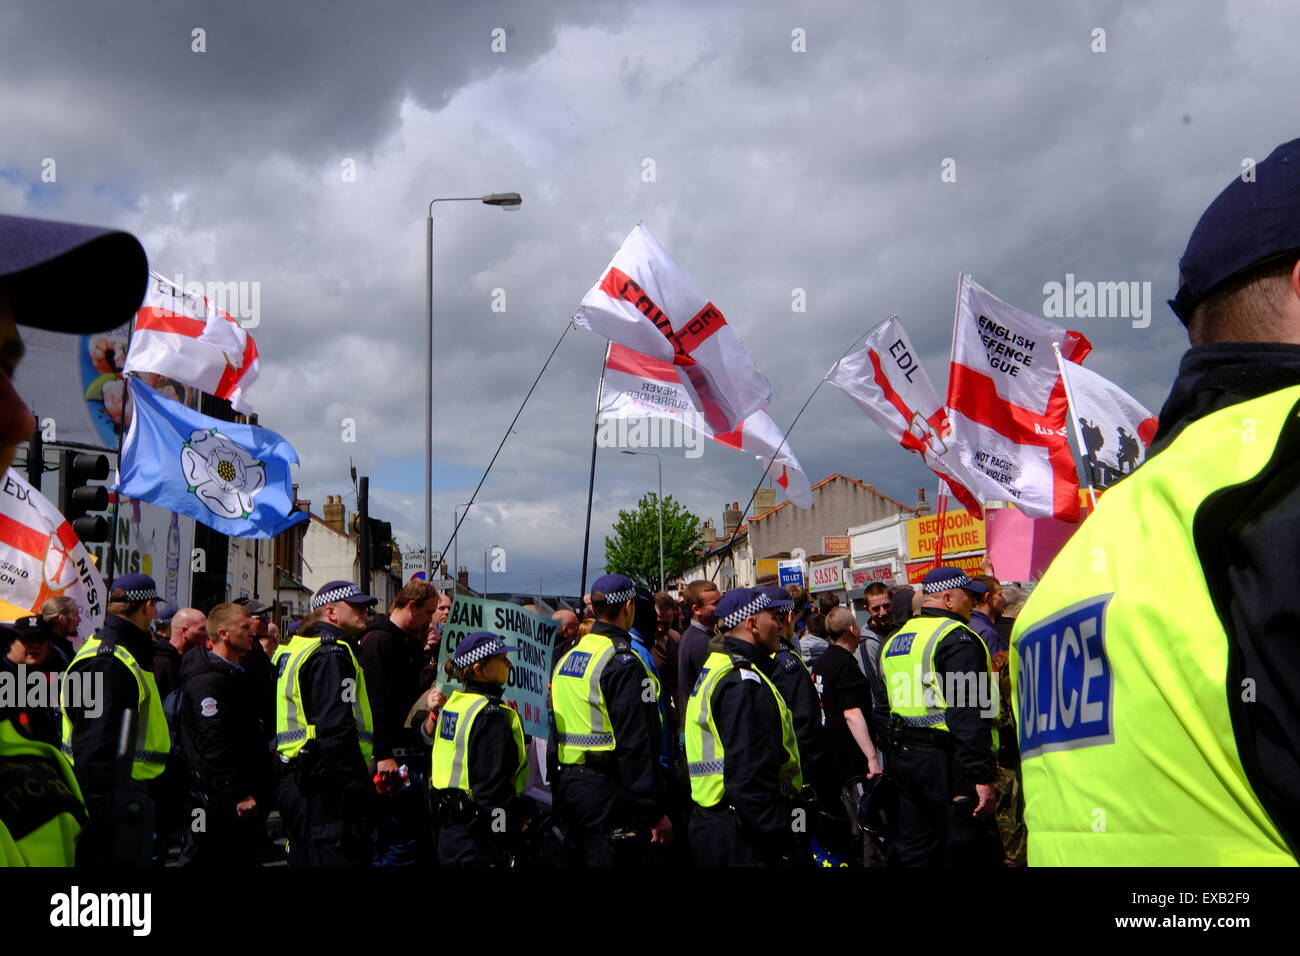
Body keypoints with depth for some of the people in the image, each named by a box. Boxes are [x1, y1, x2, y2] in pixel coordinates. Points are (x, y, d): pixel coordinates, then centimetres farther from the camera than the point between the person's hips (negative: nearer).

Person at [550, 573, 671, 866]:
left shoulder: (566, 660, 12)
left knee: (583, 858, 17)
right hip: (607, 790, -9)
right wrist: (656, 812, -16)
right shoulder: (623, 663, -15)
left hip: (567, 784, 9)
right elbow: (638, 745, -19)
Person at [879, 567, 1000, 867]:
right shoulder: (958, 639, -12)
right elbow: (969, 715, -20)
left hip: (902, 759, 9)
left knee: (913, 850, 14)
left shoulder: (894, 641, 15)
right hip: (946, 763, -8)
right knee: (968, 853, -2)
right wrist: (983, 777, -21)